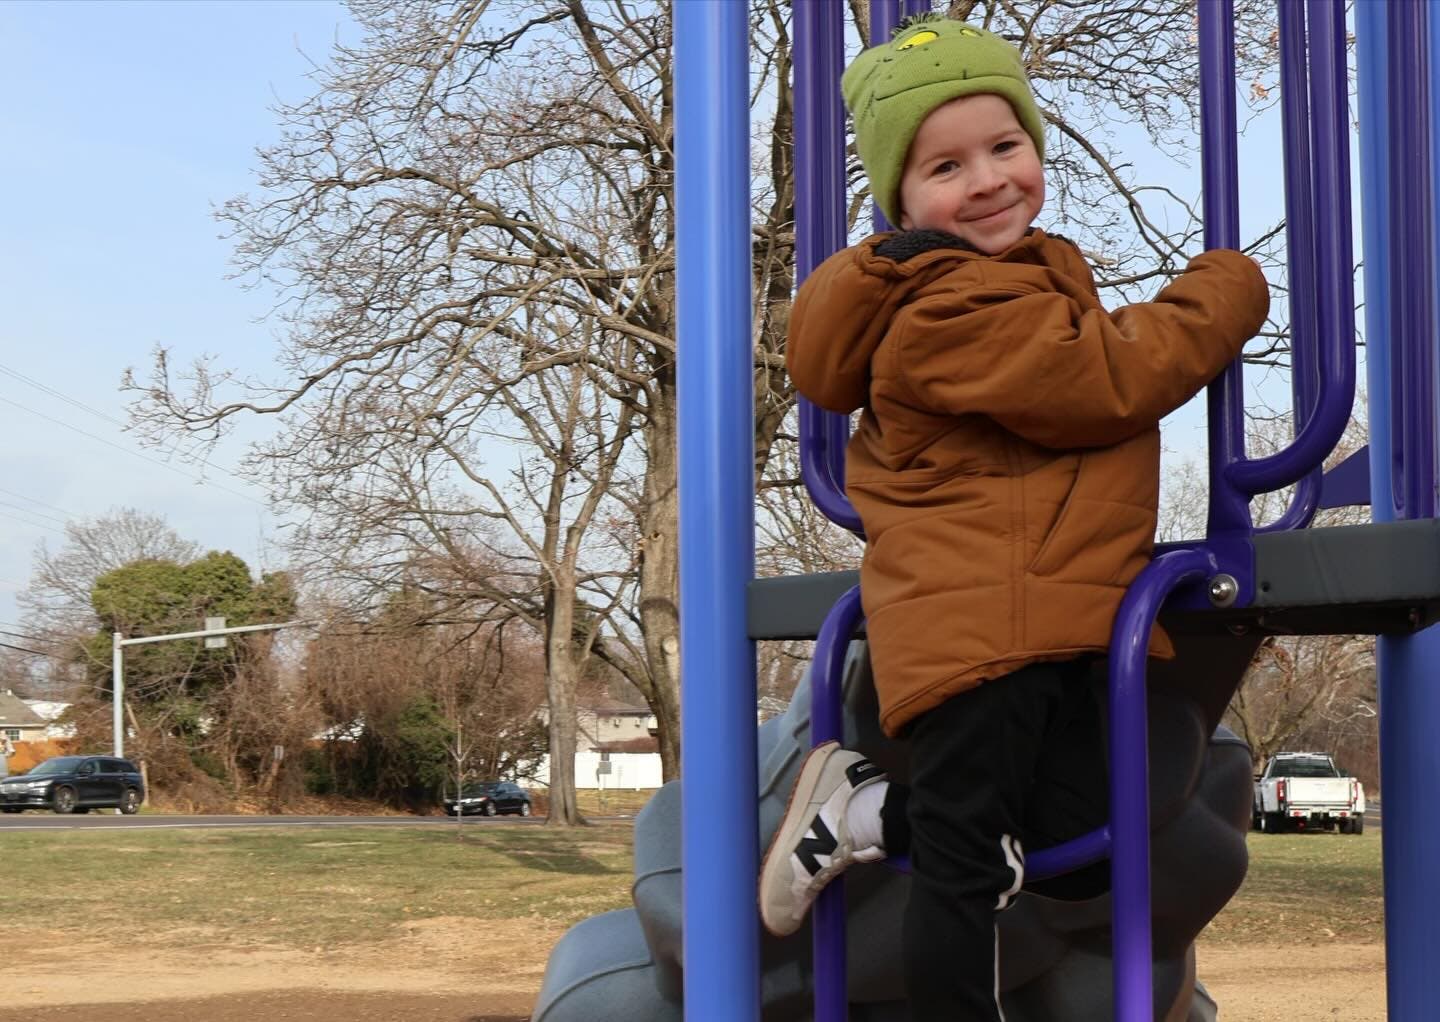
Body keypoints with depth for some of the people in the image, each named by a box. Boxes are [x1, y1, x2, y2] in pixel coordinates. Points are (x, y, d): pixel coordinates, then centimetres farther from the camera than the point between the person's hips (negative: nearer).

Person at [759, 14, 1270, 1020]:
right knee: (964, 863, -5)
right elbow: (1111, 379, -17)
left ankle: (867, 807, 16)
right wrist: (1224, 292, -5)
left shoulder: (1025, 276, 18)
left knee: (1069, 836, 9)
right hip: (981, 624, -11)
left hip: (1048, 621, 11)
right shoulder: (961, 310, -17)